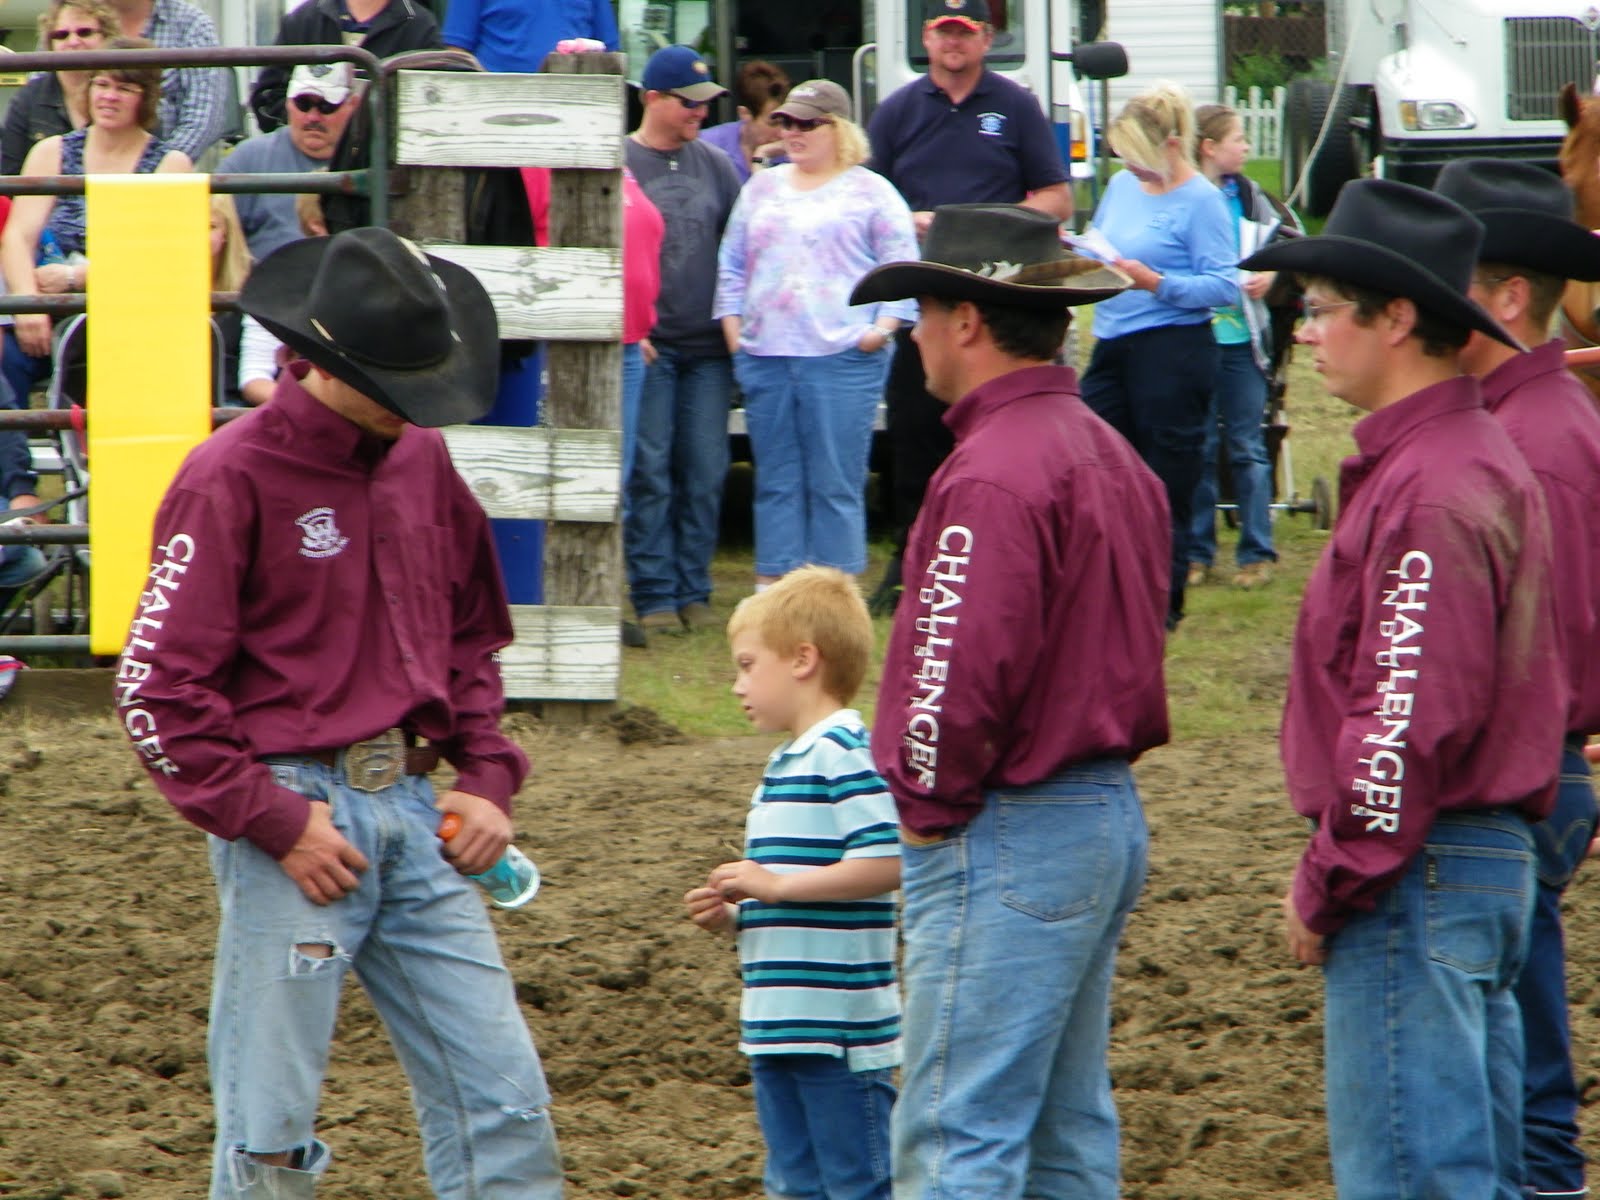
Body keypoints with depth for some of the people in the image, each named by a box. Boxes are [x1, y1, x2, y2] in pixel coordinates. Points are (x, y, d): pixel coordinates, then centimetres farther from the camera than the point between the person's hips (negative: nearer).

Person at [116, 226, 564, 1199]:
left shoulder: (422, 462, 10)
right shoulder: (233, 478, -10)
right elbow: (159, 691, -11)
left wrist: (489, 778, 8)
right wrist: (276, 823, -14)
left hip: (416, 814, 6)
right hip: (299, 814, -6)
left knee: (505, 1105, 3)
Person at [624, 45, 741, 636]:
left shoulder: (714, 165, 12)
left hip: (707, 347, 4)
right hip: (646, 343, -4)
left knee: (705, 475, 3)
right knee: (648, 472, -5)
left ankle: (694, 592, 9)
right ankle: (654, 595, -1)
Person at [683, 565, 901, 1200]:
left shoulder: (844, 754, -13)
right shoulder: (784, 765, 19)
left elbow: (885, 864, -23)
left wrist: (776, 886, -20)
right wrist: (732, 914, 9)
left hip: (841, 1025, -10)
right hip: (778, 1025, 10)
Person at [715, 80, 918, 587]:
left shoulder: (871, 193, 5)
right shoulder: (761, 189, 19)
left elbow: (902, 270, 2)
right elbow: (731, 267, 22)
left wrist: (882, 327, -10)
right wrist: (733, 327, 9)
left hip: (842, 357, -5)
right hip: (764, 358, 5)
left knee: (836, 484, -5)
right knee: (775, 482, 7)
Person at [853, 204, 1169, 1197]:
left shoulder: (994, 473, -18)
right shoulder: (1109, 454, 14)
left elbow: (961, 673, -23)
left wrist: (931, 808, -8)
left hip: (1010, 843, -10)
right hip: (1110, 814, 10)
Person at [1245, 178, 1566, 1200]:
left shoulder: (1430, 490, -18)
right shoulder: (1481, 455, 16)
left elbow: (1412, 721, -23)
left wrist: (1329, 887, -15)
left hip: (1417, 880, -11)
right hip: (1494, 861, 11)